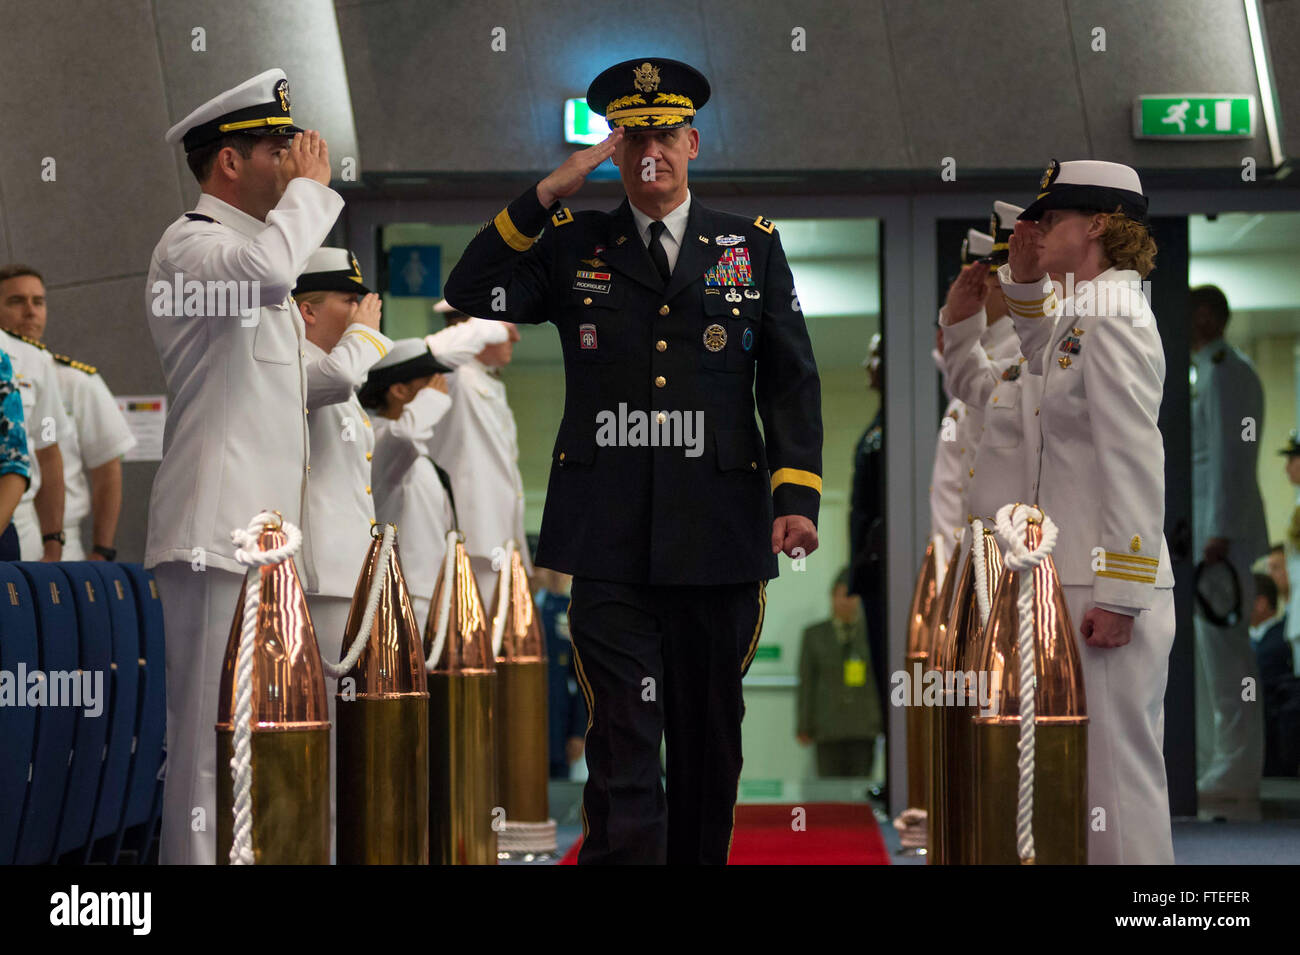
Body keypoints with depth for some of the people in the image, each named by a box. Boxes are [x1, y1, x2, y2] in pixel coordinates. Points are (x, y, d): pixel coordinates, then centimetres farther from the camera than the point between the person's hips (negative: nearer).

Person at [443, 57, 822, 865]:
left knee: (710, 740, 11)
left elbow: (793, 382, 8)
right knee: (623, 746, -9)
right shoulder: (572, 246, 10)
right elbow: (469, 297, -3)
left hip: (720, 540, 2)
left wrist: (796, 497, -5)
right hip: (612, 542, -1)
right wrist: (551, 191, -8)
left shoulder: (753, 246, 11)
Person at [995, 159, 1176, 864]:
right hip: (1082, 576, 10)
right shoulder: (1086, 314, 14)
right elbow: (1041, 358, 39)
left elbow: (1135, 464, -20)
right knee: (1113, 771, 15)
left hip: (1109, 590, -10)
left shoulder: (1112, 318, -15)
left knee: (1117, 774, -7)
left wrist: (1120, 596, -22)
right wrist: (1024, 281, 22)